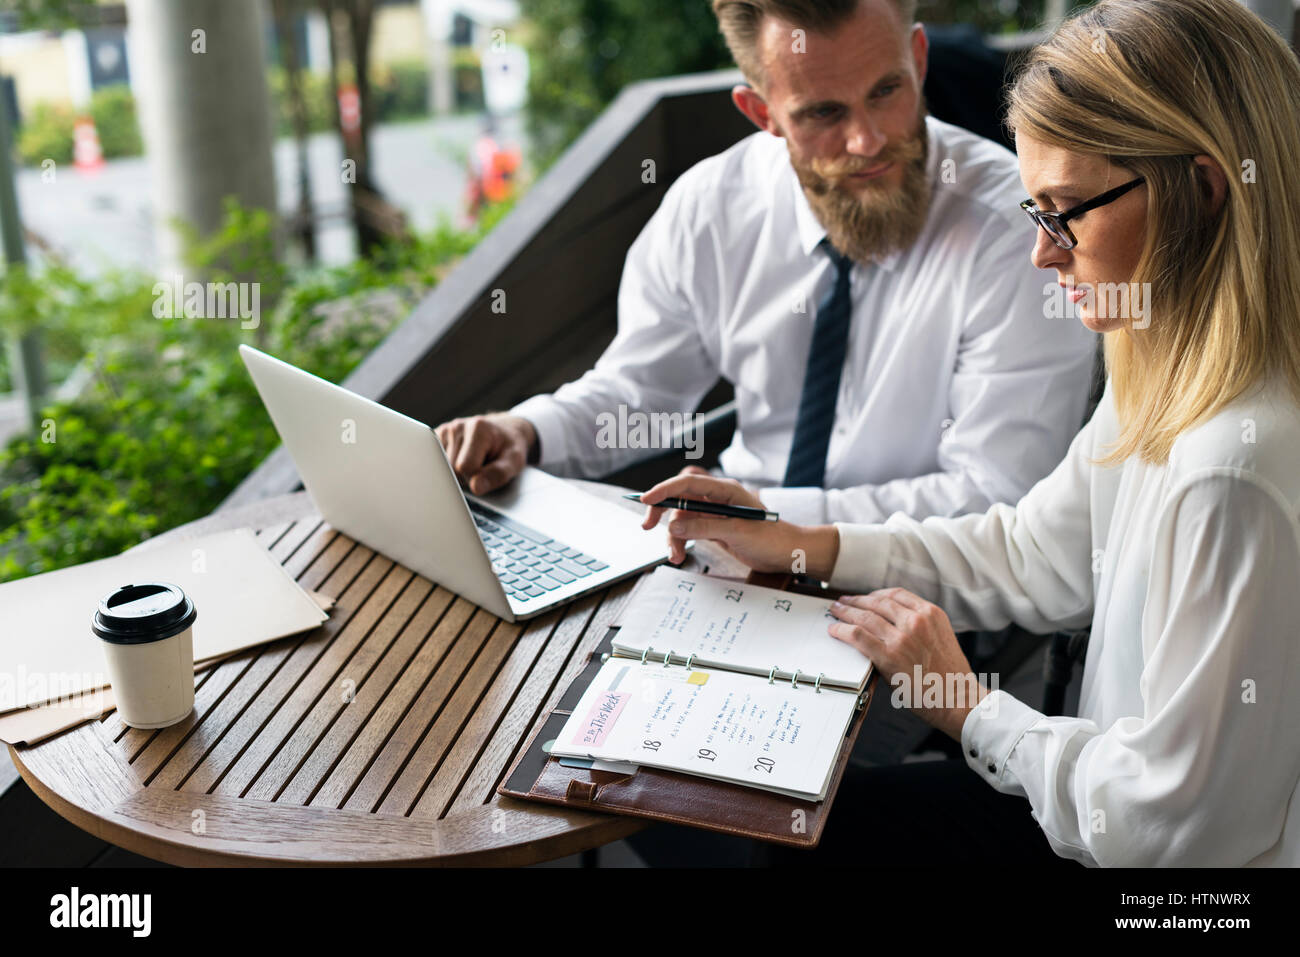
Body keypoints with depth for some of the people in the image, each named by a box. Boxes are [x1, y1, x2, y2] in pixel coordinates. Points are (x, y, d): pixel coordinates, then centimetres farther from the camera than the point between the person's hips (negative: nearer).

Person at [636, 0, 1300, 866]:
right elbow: (1037, 553, 8)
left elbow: (1173, 820, -28)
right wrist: (801, 545, 1)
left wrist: (970, 709, -13)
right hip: (1129, 805, 8)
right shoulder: (1162, 381, -2)